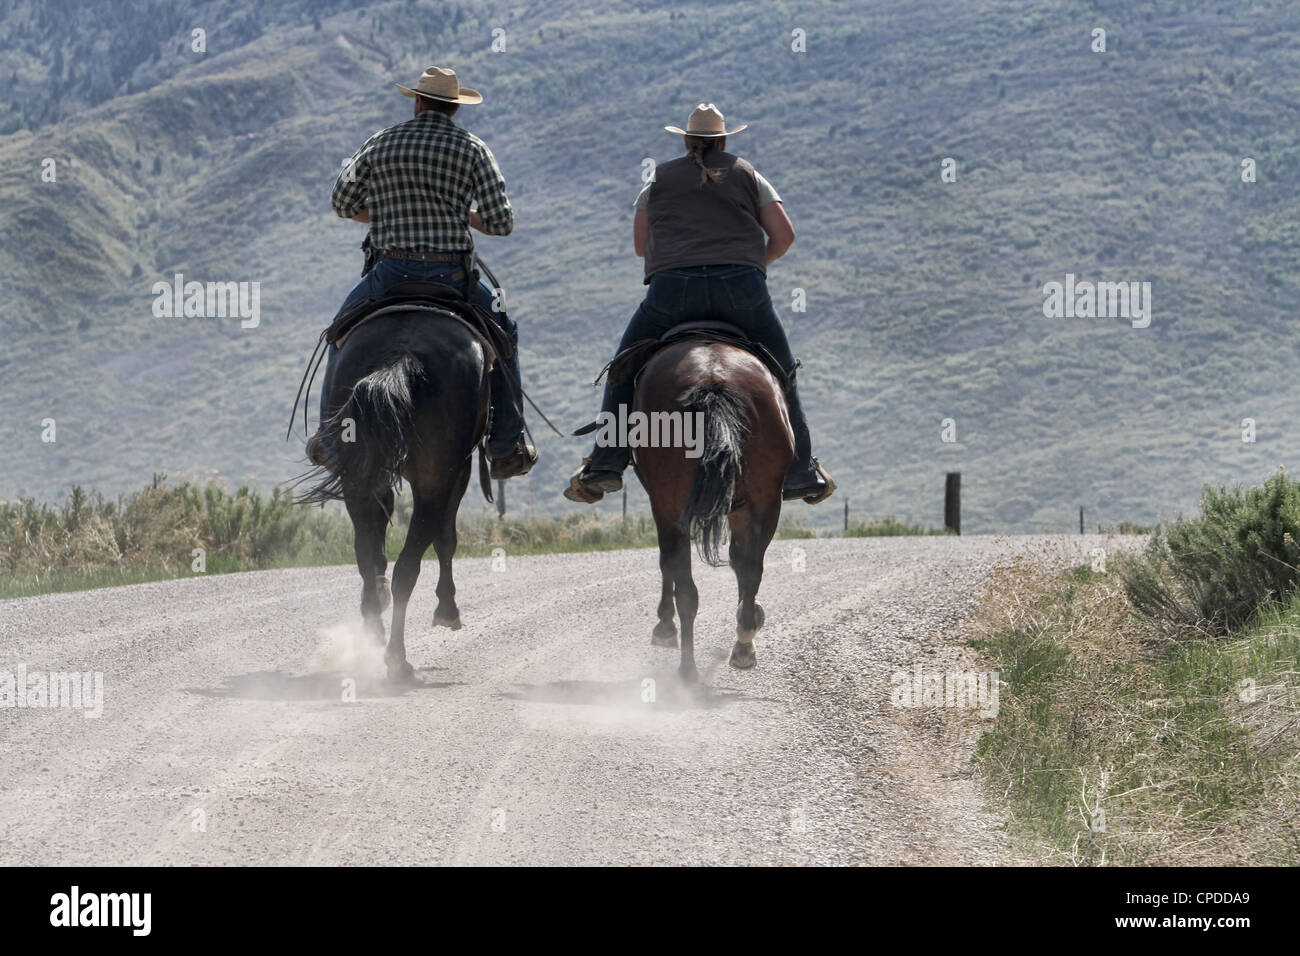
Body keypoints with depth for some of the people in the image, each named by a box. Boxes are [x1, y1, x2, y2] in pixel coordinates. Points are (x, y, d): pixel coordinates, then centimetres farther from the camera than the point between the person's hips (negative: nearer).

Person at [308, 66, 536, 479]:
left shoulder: (380, 143, 5)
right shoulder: (471, 149, -1)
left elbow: (343, 203, 14)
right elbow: (501, 222, -4)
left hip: (390, 274, 1)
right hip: (451, 275, -1)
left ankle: (329, 438, 28)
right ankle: (507, 448, 18)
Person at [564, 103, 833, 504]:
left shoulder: (660, 179, 19)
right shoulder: (748, 175, 18)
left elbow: (641, 244, 17)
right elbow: (783, 235, 10)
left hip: (671, 290, 0)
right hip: (743, 290, 0)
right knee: (782, 373, 18)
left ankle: (605, 465, 3)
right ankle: (801, 472, 13)